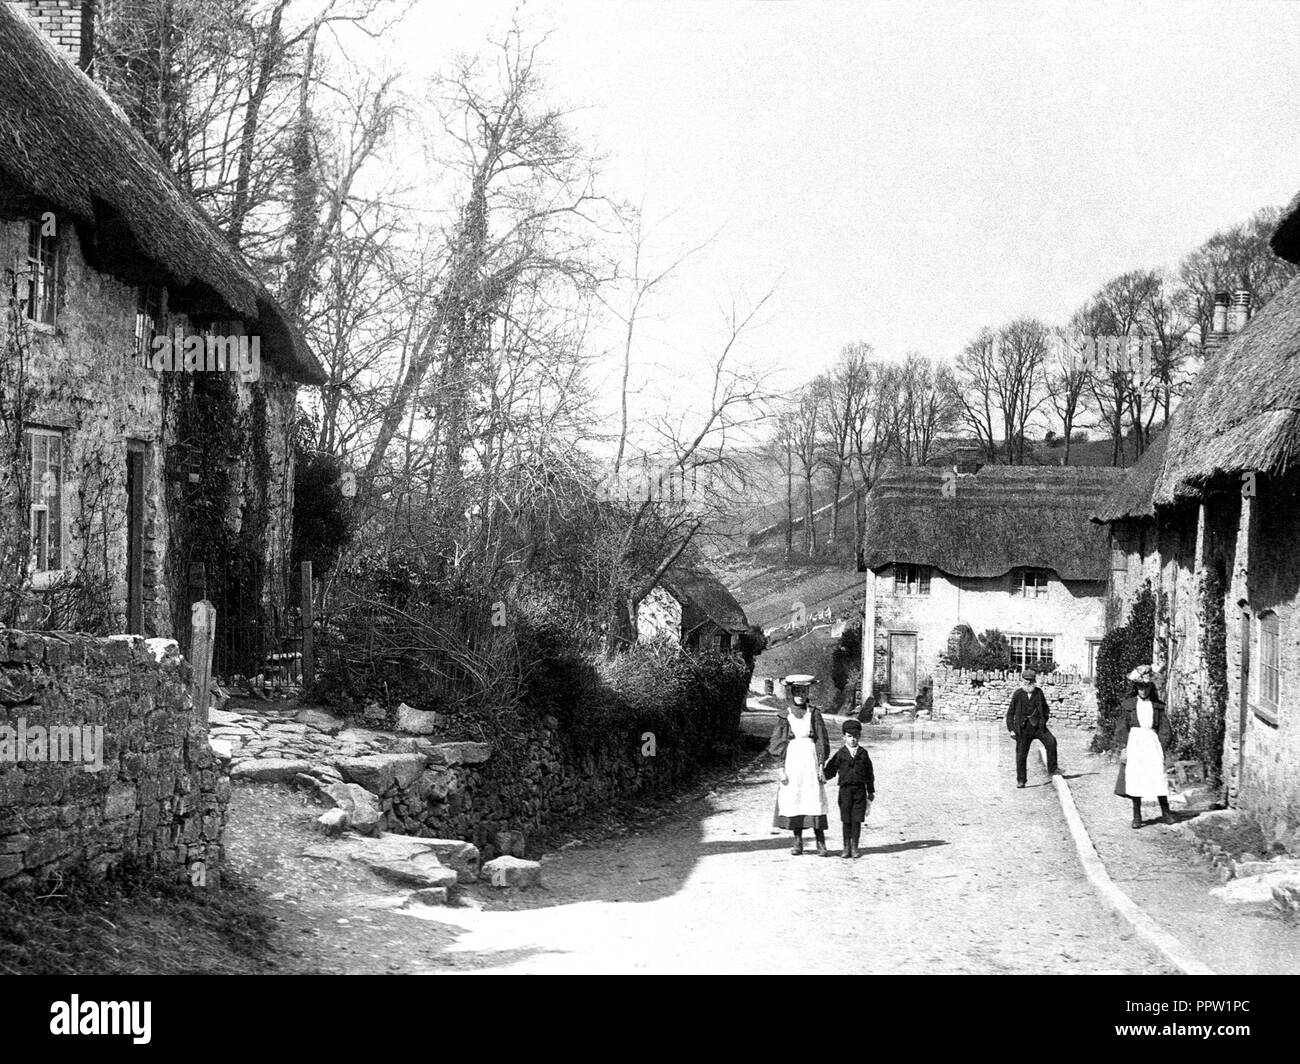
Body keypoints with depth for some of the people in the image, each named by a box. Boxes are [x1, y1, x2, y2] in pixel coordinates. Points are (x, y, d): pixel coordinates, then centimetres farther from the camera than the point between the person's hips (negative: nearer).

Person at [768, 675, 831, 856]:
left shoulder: (814, 714, 5)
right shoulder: (786, 716, 7)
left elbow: (822, 742, 5)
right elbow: (777, 744, 6)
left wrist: (821, 765, -3)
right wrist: (781, 768, -2)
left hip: (810, 759, -1)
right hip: (792, 760, 1)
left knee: (815, 802, -7)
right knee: (793, 801, 0)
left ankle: (821, 844, -7)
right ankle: (798, 842, 8)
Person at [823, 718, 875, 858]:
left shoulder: (863, 753, 7)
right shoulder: (840, 754, 4)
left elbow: (870, 774, 11)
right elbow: (830, 771, 4)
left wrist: (871, 793, 10)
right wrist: (822, 773, -16)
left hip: (860, 790, 0)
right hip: (845, 789, 0)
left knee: (857, 820, 0)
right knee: (846, 820, 3)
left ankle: (854, 847, 9)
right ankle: (846, 847, 12)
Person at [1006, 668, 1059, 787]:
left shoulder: (1038, 693, 2)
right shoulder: (1018, 694, -4)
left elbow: (1045, 708, 16)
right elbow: (1010, 713, 1)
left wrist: (1043, 721, 6)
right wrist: (1011, 729, -4)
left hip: (1038, 726, 1)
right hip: (1023, 728, -1)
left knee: (1051, 741, -22)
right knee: (1021, 755, 3)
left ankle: (1052, 768, -9)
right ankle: (1021, 780, 17)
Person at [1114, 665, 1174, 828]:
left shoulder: (1157, 705, 8)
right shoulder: (1128, 705, 6)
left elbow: (1165, 729, 9)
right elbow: (1121, 728, 3)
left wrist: (1162, 748, -1)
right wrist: (1123, 748, -5)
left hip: (1152, 742, 1)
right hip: (1134, 742, -1)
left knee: (1158, 777, -7)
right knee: (1134, 779, -2)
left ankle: (1165, 812, 3)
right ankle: (1136, 816, 5)